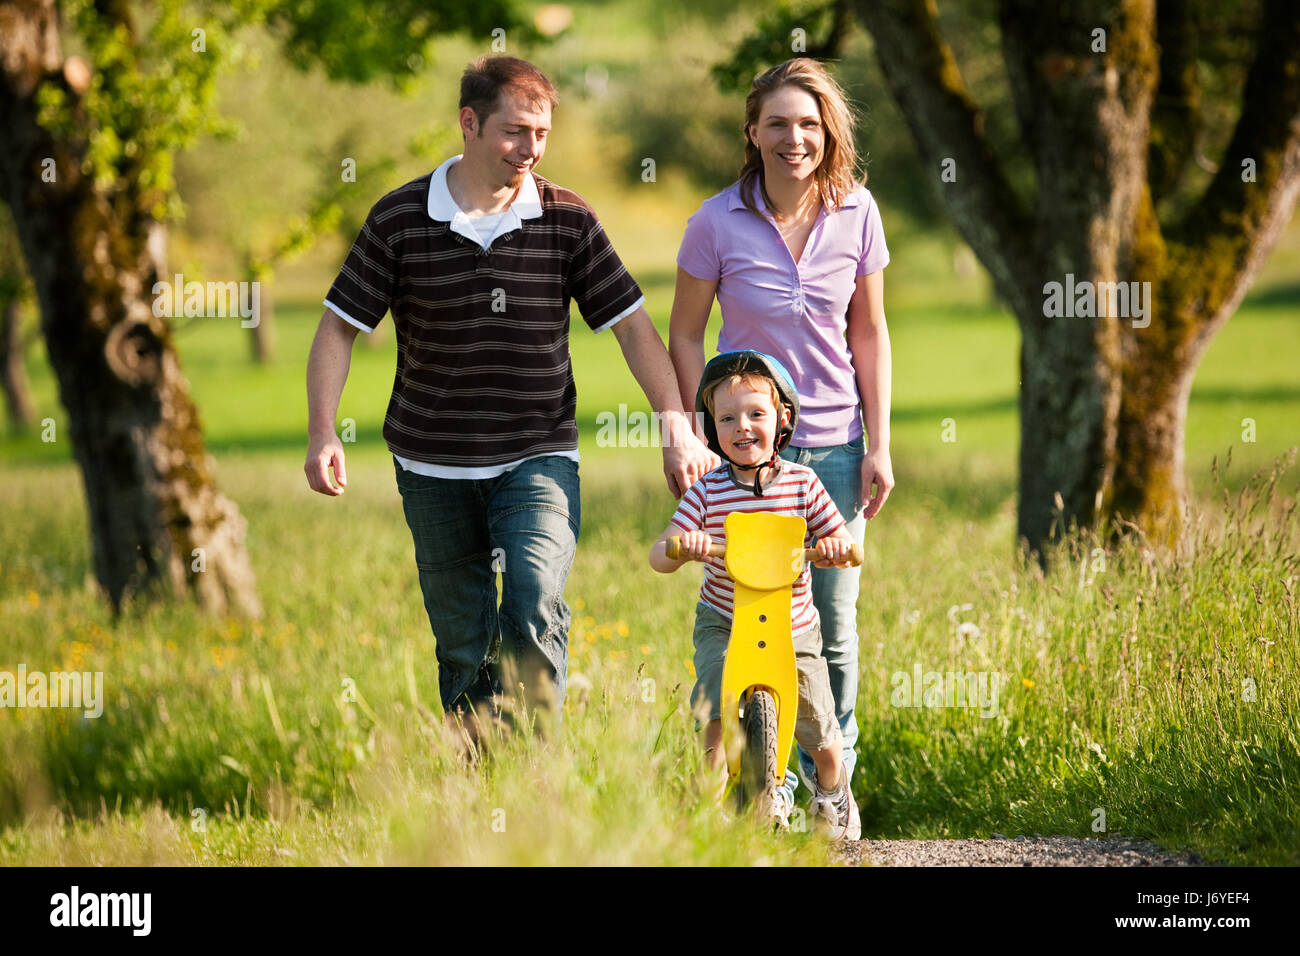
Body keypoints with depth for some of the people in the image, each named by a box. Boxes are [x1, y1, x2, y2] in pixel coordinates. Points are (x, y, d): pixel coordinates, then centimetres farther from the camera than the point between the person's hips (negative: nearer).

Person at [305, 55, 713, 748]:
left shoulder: (567, 219, -3)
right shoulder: (400, 219, -5)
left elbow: (633, 326, 1)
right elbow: (339, 327, -1)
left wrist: (678, 426, -9)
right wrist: (323, 435, -13)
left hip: (538, 458, -1)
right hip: (434, 466, 1)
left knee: (534, 607, -24)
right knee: (462, 646, 9)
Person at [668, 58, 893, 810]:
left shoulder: (857, 214, -2)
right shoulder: (719, 222, -8)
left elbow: (870, 334, 6)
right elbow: (685, 336, 1)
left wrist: (880, 445, 2)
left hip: (834, 446, 2)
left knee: (835, 624, 4)